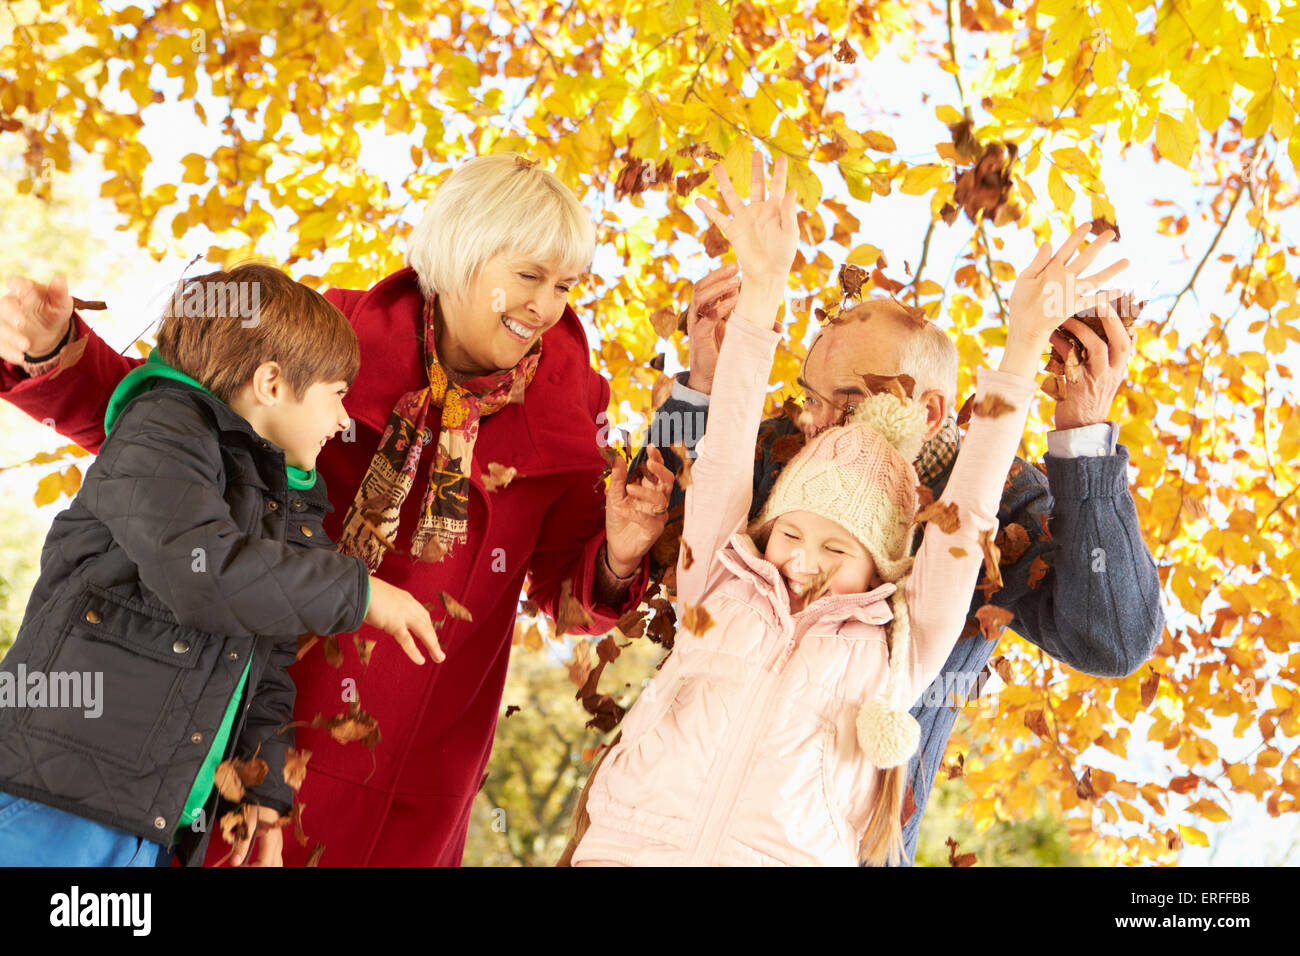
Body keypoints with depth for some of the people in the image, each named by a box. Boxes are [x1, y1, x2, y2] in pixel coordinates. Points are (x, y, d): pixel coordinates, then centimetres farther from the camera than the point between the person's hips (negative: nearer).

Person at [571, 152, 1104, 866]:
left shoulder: (895, 648, 14)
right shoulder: (720, 589, 17)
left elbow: (967, 512, 11)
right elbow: (727, 447, 13)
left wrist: (1024, 346, 7)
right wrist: (761, 291, 9)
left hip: (788, 856, 0)